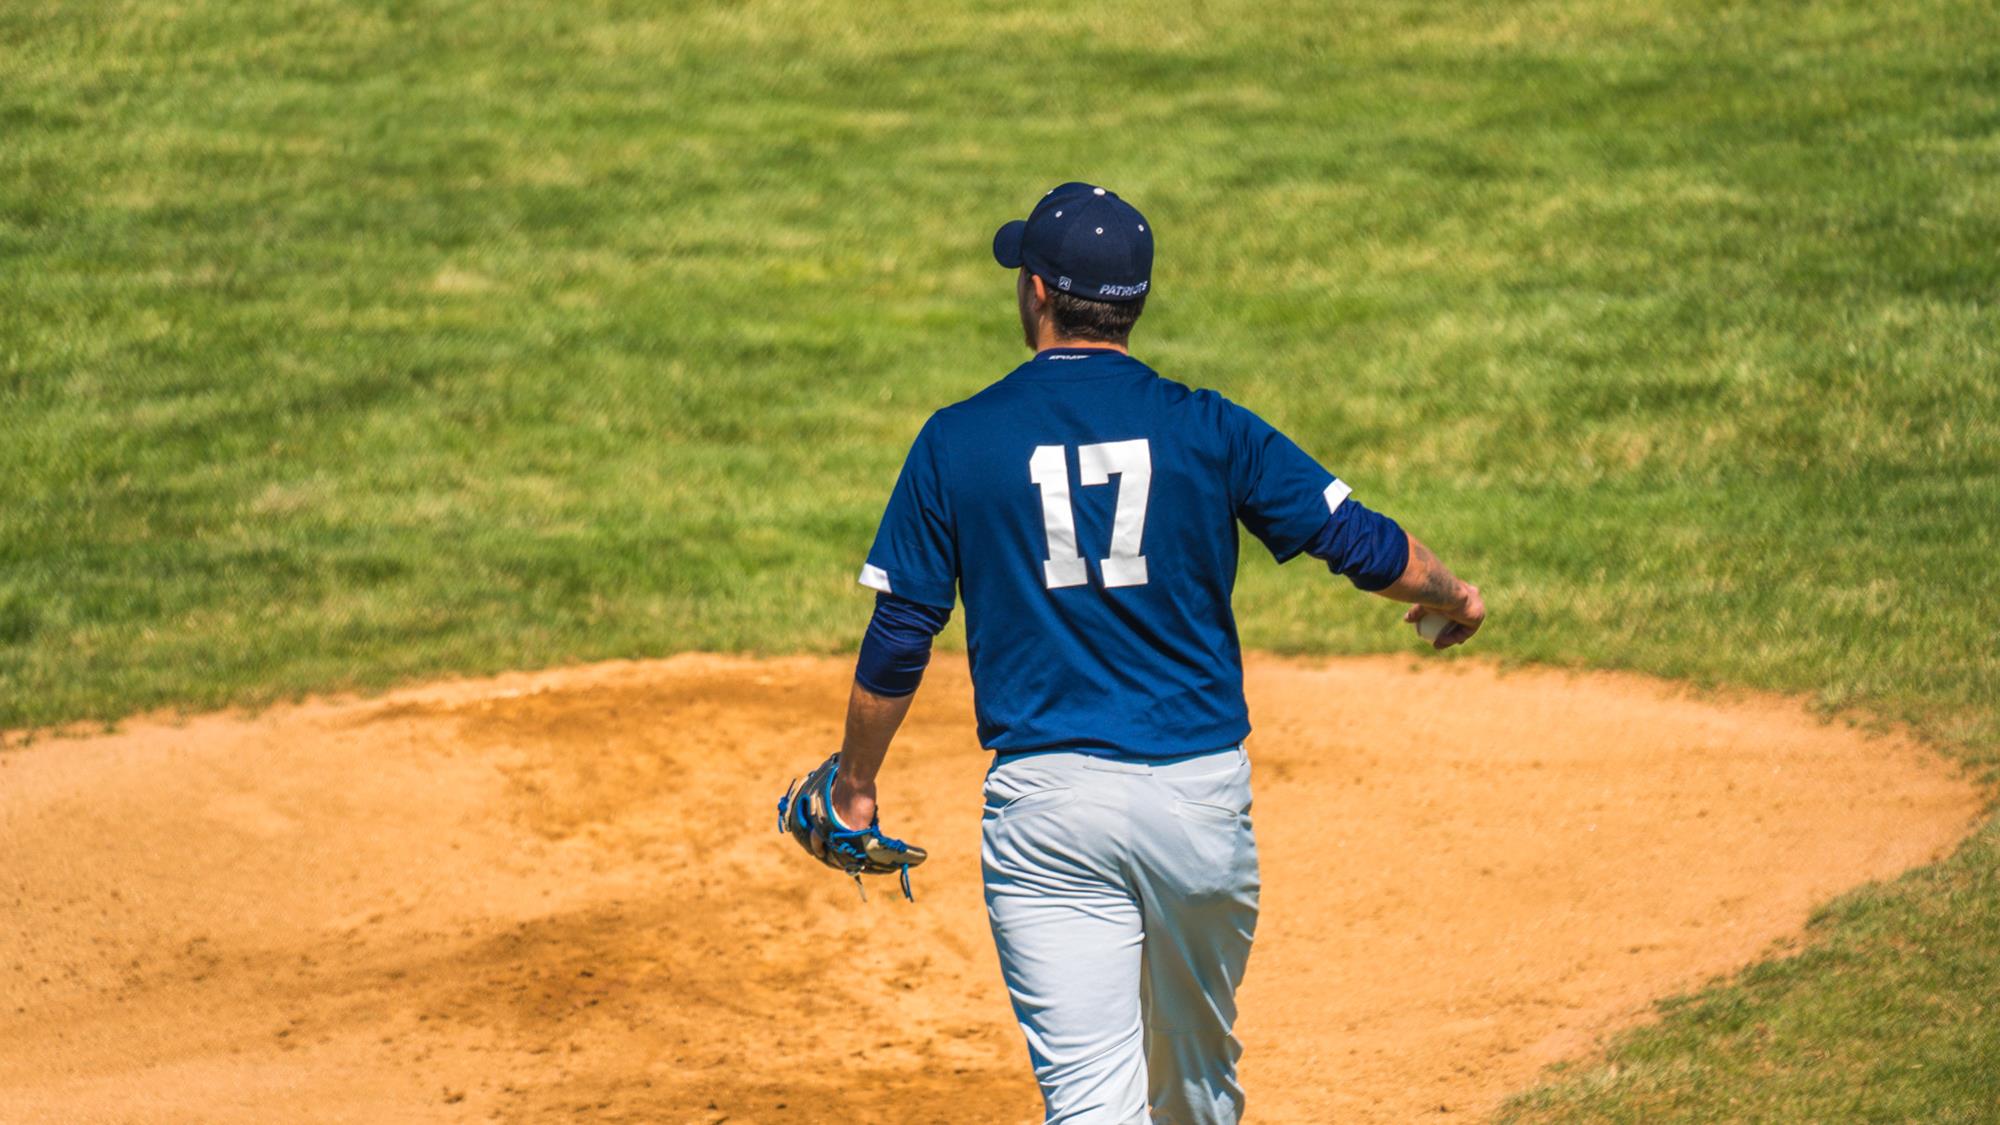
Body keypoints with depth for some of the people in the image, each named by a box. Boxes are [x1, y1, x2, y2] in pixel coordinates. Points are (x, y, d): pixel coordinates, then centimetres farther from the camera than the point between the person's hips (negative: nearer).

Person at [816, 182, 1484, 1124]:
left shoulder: (956, 442, -1)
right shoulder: (1207, 429, 1)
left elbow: (899, 636, 1)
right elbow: (1367, 547, 3)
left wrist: (855, 780, 16)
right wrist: (1453, 597, 24)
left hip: (1043, 809, -2)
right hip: (1199, 796, 2)